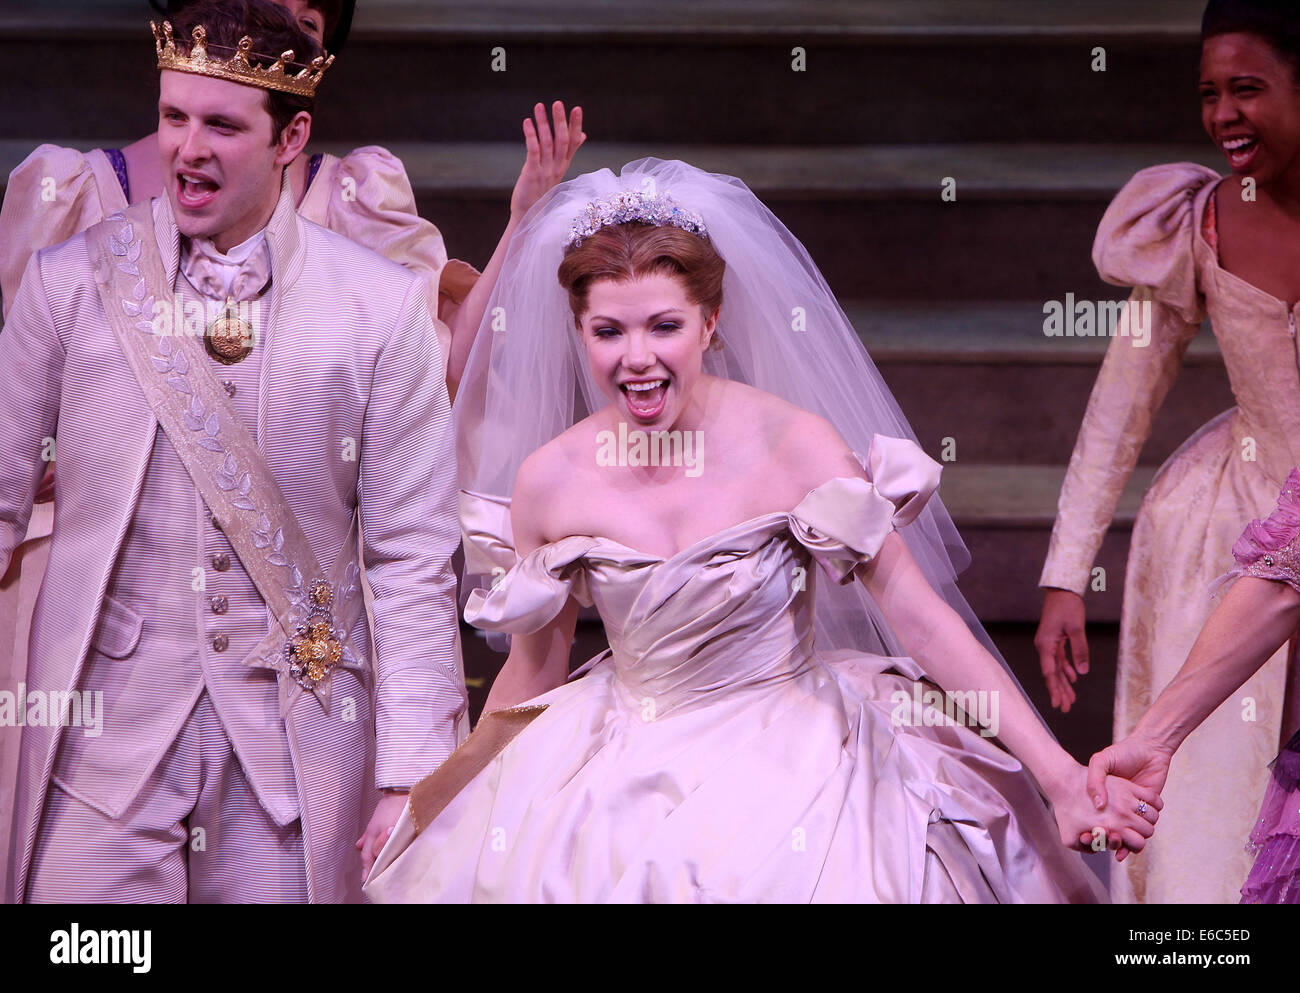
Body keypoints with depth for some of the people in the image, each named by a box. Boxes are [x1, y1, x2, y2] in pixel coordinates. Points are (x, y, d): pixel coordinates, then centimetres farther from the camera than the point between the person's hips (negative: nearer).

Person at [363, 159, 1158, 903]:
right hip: (627, 768, 2)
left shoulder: (790, 446, -14)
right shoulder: (550, 482, -6)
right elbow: (536, 668, 9)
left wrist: (1060, 774, -15)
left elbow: (921, 618, -11)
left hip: (790, 764, -2)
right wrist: (428, 797, 17)